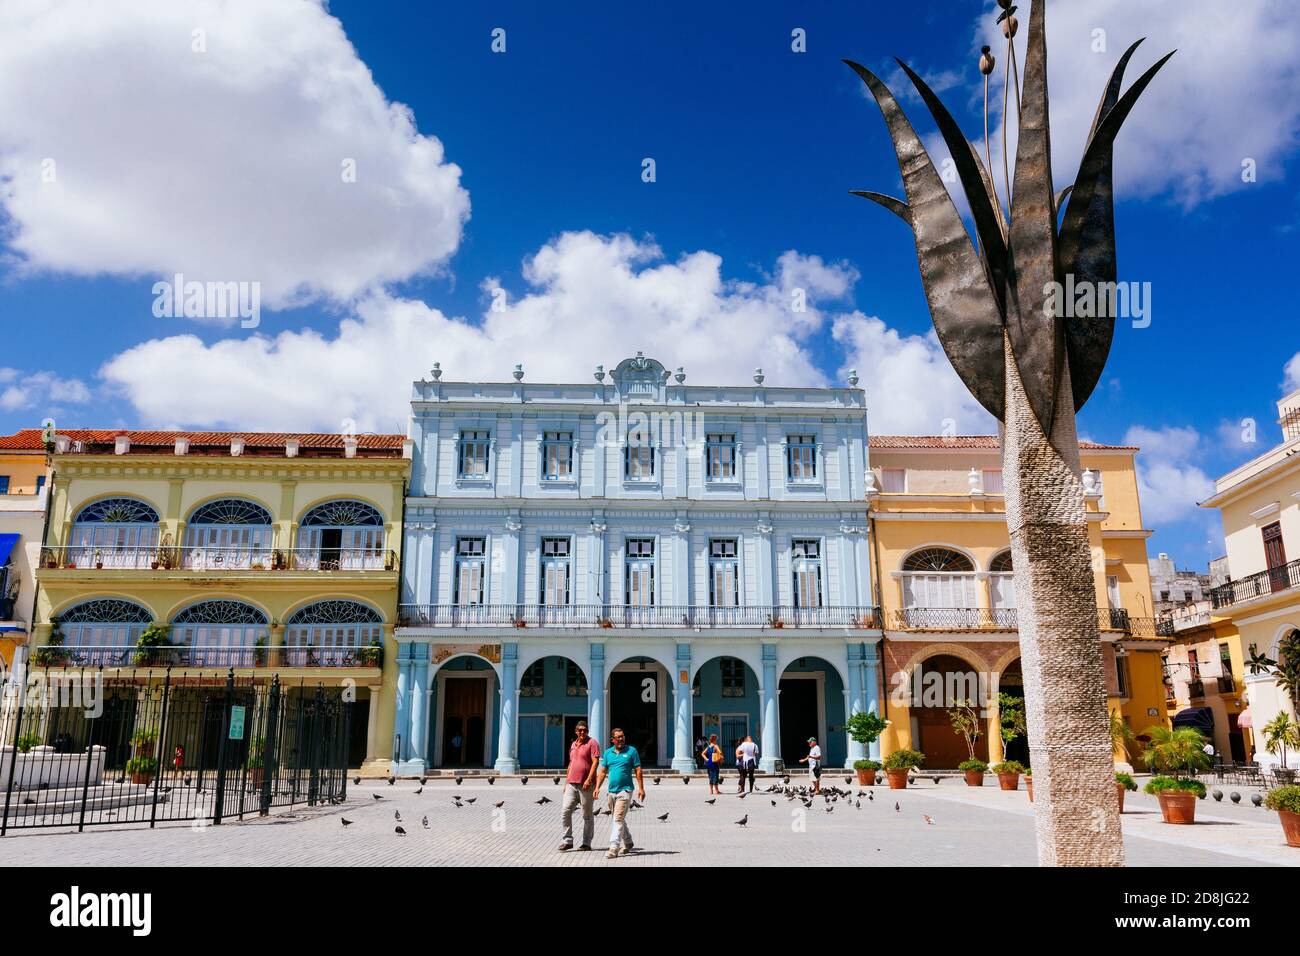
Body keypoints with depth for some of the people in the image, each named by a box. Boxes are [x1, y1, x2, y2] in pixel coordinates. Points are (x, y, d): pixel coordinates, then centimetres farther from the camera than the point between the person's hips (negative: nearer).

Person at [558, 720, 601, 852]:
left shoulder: (592, 743, -4)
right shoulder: (573, 744, 17)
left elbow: (595, 762, -13)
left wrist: (589, 779, -22)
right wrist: (567, 782, 21)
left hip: (586, 785, -6)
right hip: (572, 784, 6)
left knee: (587, 815, 3)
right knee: (565, 811, -3)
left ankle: (586, 843, 11)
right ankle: (567, 841, 4)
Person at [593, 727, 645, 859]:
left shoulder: (631, 751, -2)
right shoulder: (607, 753, 10)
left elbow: (638, 770, -2)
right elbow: (603, 772, 11)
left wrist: (641, 788, -7)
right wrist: (597, 788, 1)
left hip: (625, 790, -5)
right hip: (612, 791, 6)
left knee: (618, 819, -13)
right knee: (618, 819, 16)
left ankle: (614, 848, -15)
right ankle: (628, 844, 33)